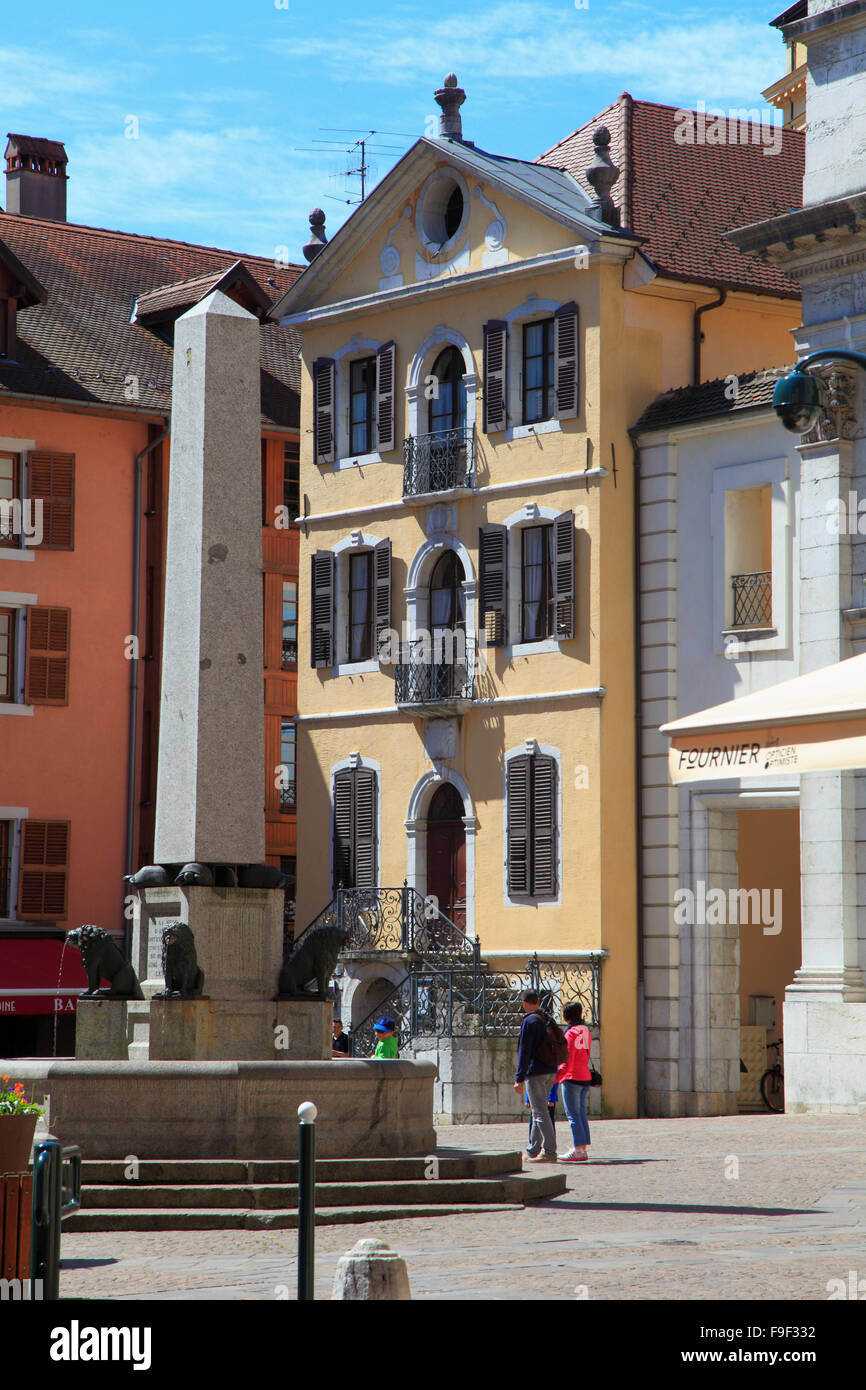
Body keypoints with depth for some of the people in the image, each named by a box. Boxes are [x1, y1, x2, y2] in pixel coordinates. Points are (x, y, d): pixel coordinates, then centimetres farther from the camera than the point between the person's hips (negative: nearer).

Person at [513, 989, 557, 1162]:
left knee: (540, 1112, -8)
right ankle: (532, 1151, 19)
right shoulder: (548, 1020, 14)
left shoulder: (529, 1022, -11)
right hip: (551, 1071, 9)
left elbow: (524, 1052, -15)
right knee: (539, 1111, 15)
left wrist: (519, 1078, -14)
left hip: (536, 1072, -8)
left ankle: (549, 1152, -11)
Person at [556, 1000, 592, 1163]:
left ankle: (578, 1151, -9)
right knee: (581, 1113, 11)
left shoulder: (570, 1033, -14)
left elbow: (567, 1060, -17)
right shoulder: (585, 1031, 10)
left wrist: (557, 1077, -11)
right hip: (585, 1076, 8)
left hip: (572, 1078, -8)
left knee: (573, 1114, -6)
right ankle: (582, 1149, 12)